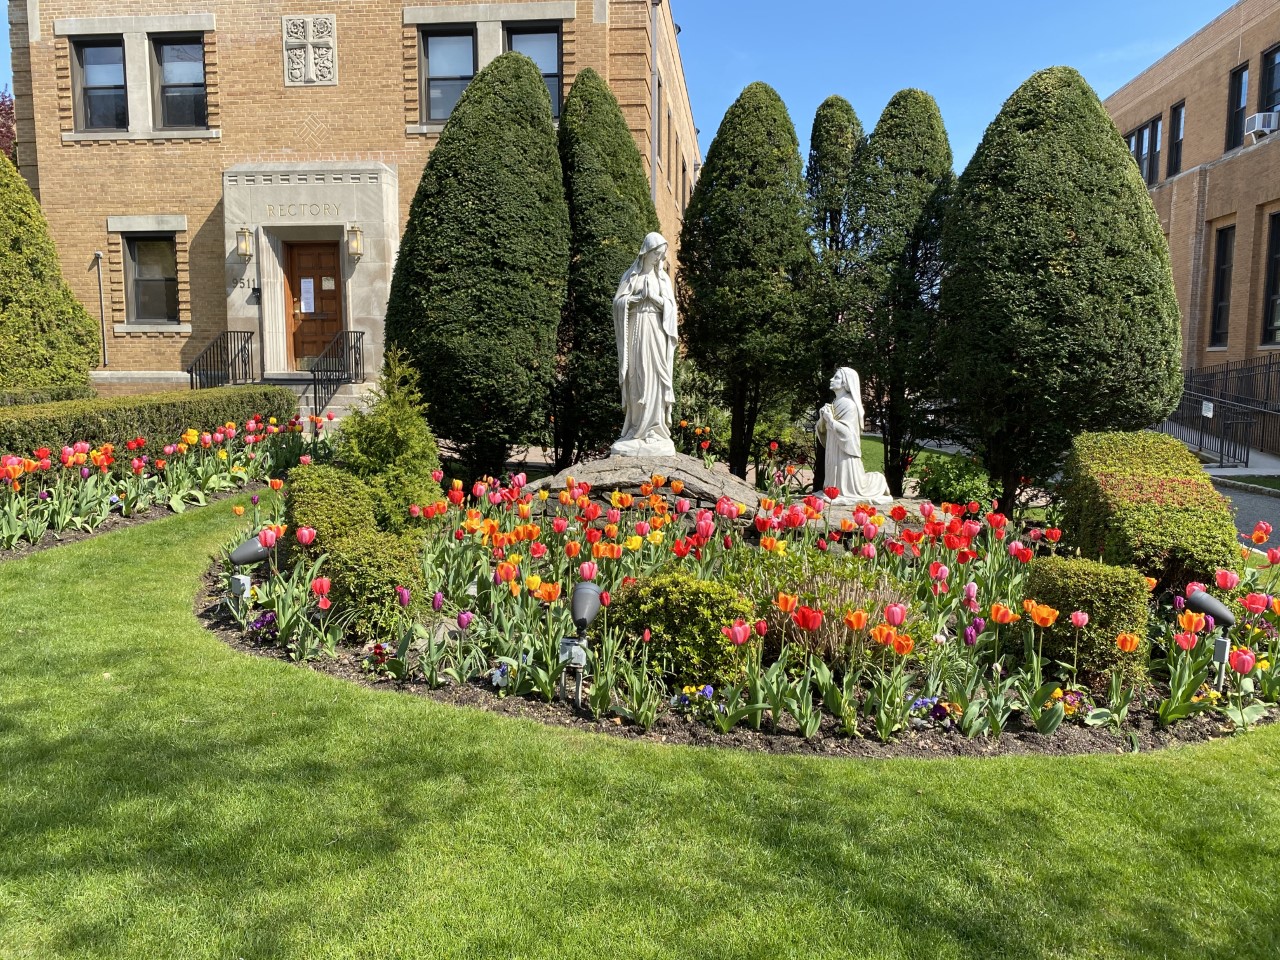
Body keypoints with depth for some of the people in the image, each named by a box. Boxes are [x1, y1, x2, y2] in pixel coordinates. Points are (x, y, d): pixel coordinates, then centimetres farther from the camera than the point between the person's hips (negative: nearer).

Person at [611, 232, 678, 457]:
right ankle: (637, 428, -2)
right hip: (636, 327, -2)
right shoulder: (632, 275, 8)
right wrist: (640, 296, -11)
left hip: (656, 330, 2)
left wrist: (656, 298, -10)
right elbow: (618, 301, 1)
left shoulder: (662, 277, 14)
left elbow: (670, 305, 7)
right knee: (637, 377, -4)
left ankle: (653, 428, -3)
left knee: (655, 377, -4)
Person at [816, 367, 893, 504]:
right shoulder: (835, 403, 11)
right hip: (833, 450, 8)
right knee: (836, 486, 13)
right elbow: (823, 428, 12)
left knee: (845, 485, 0)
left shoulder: (849, 404, -15)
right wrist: (823, 417, -6)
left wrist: (831, 420, -20)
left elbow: (846, 431, -21)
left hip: (843, 451, -8)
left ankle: (876, 483, 19)